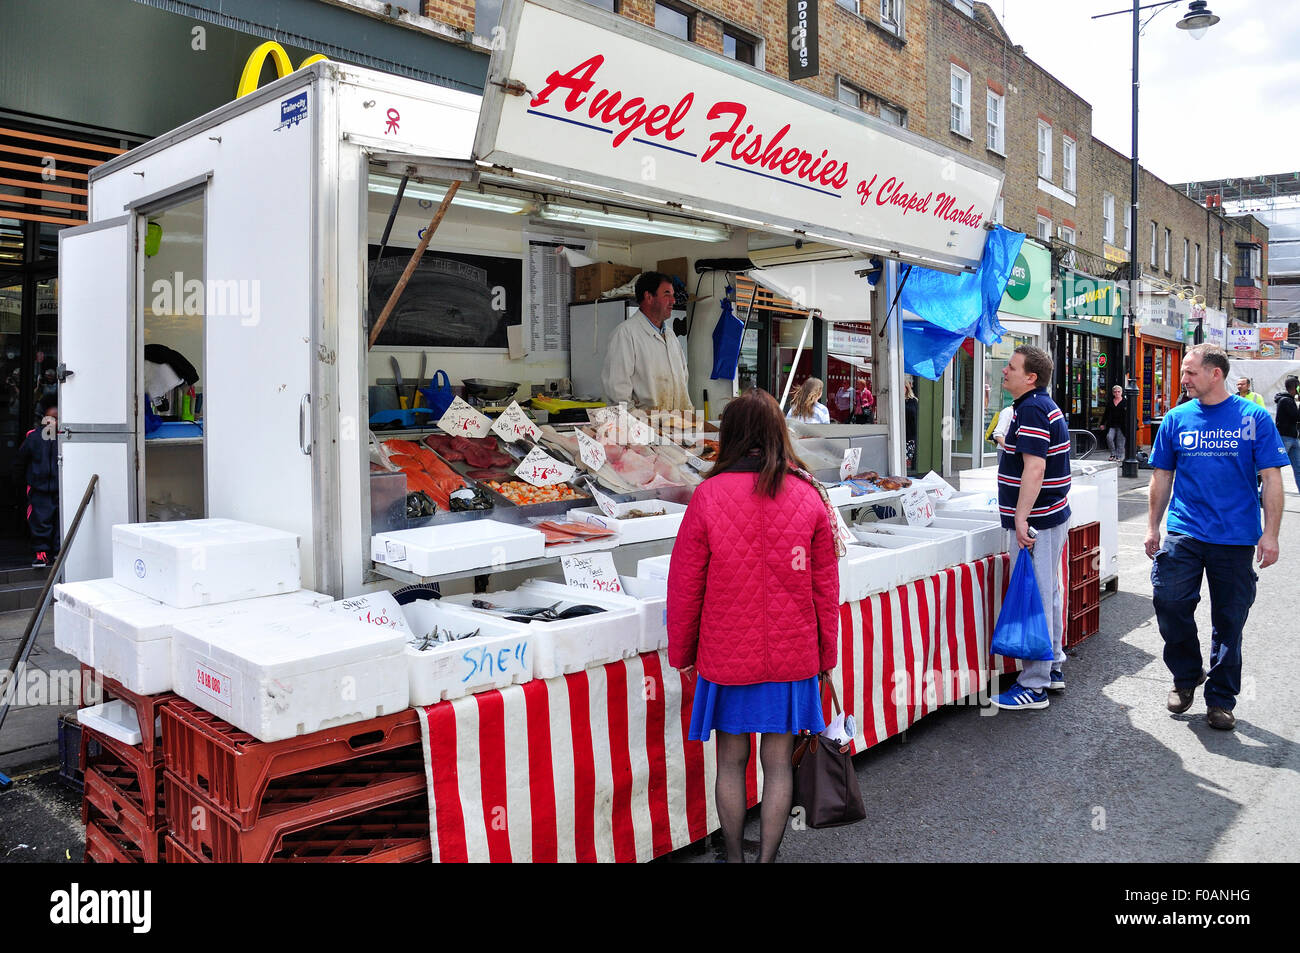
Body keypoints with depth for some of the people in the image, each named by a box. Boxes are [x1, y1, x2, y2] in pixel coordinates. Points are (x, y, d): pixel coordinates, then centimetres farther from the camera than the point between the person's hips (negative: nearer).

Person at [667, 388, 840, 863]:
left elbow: (684, 584, -5)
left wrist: (682, 653, 8)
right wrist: (826, 654, 14)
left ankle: (734, 855, 27)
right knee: (777, 760, 11)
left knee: (731, 759, 14)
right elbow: (826, 587, 1)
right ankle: (767, 857, 21)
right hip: (792, 654, 1)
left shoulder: (709, 496, -12)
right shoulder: (808, 496, -5)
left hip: (726, 654, -1)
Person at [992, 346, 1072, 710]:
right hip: (1053, 515, 11)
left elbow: (1034, 468, -25)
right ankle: (1052, 668, 29)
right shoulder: (1046, 406, 16)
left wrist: (1021, 518, -26)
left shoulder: (1031, 410, -17)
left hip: (1035, 520, -11)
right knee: (1050, 594, 17)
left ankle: (1033, 686, 0)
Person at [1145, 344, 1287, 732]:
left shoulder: (1254, 418, -2)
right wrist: (1153, 526, 7)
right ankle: (1186, 677, 19)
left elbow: (1271, 479, -2)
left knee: (1229, 620, 7)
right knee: (1169, 601, -7)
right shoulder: (1177, 419, 5)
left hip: (1236, 538, -2)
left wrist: (1270, 534, -8)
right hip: (1184, 533, 2)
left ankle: (1221, 699, 22)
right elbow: (1162, 477, 11)